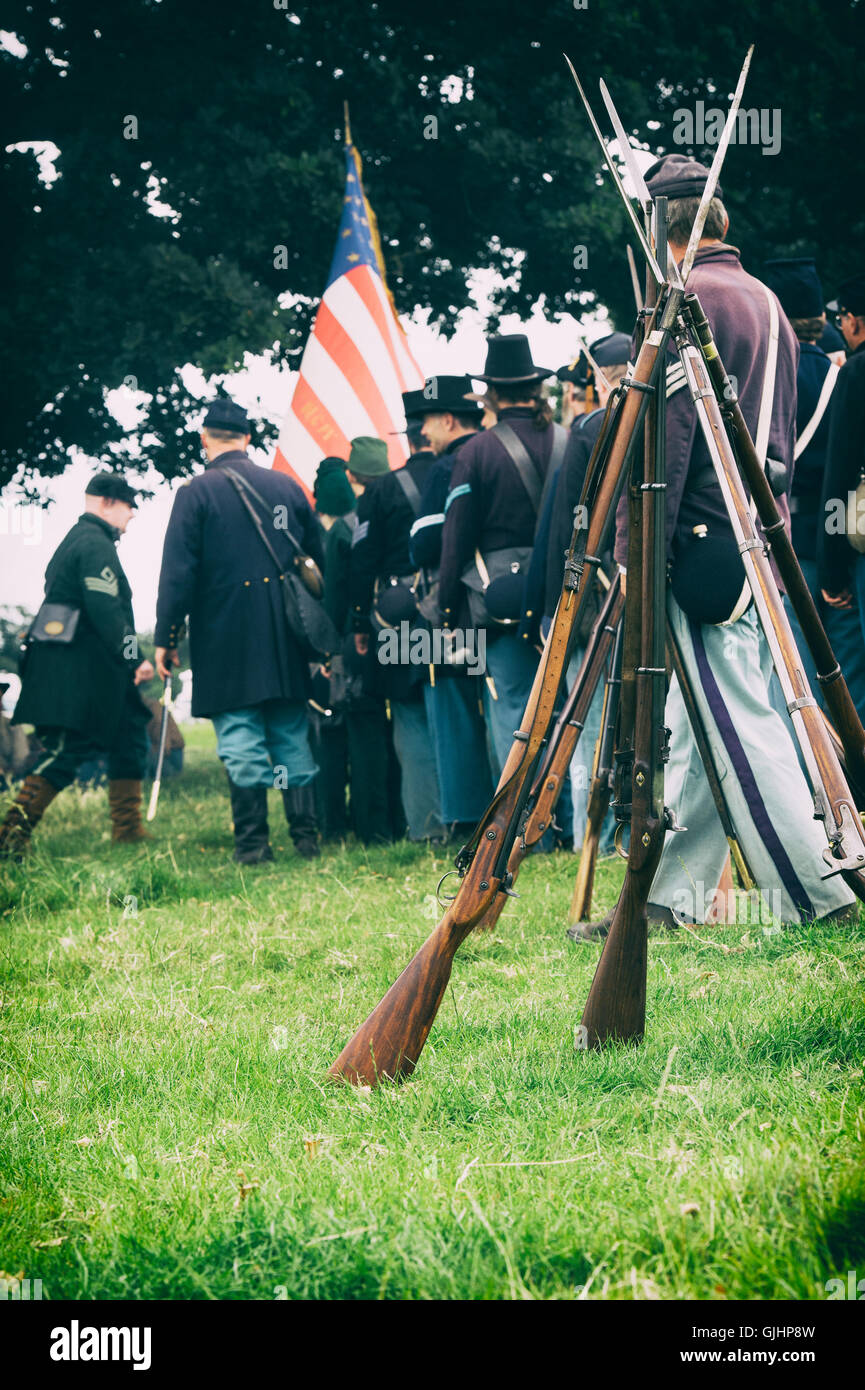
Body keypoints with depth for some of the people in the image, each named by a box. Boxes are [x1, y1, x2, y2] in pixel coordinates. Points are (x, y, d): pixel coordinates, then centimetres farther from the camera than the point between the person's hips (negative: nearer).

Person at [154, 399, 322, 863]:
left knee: (241, 739, -3)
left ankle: (253, 841, -5)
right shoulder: (285, 486, 9)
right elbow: (319, 559, 14)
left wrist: (166, 638, -5)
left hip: (227, 641, -4)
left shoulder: (197, 492, -5)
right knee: (292, 737, 10)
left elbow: (177, 572, -9)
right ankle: (306, 837, 8)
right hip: (286, 638, 4)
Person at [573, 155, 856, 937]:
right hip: (762, 542, 9)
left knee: (739, 723, -6)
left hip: (703, 543, -9)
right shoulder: (768, 302, 16)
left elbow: (664, 431, -16)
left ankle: (813, 895, -6)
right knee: (698, 726, 10)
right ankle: (674, 894, 13)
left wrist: (631, 551, -15)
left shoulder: (686, 298, -10)